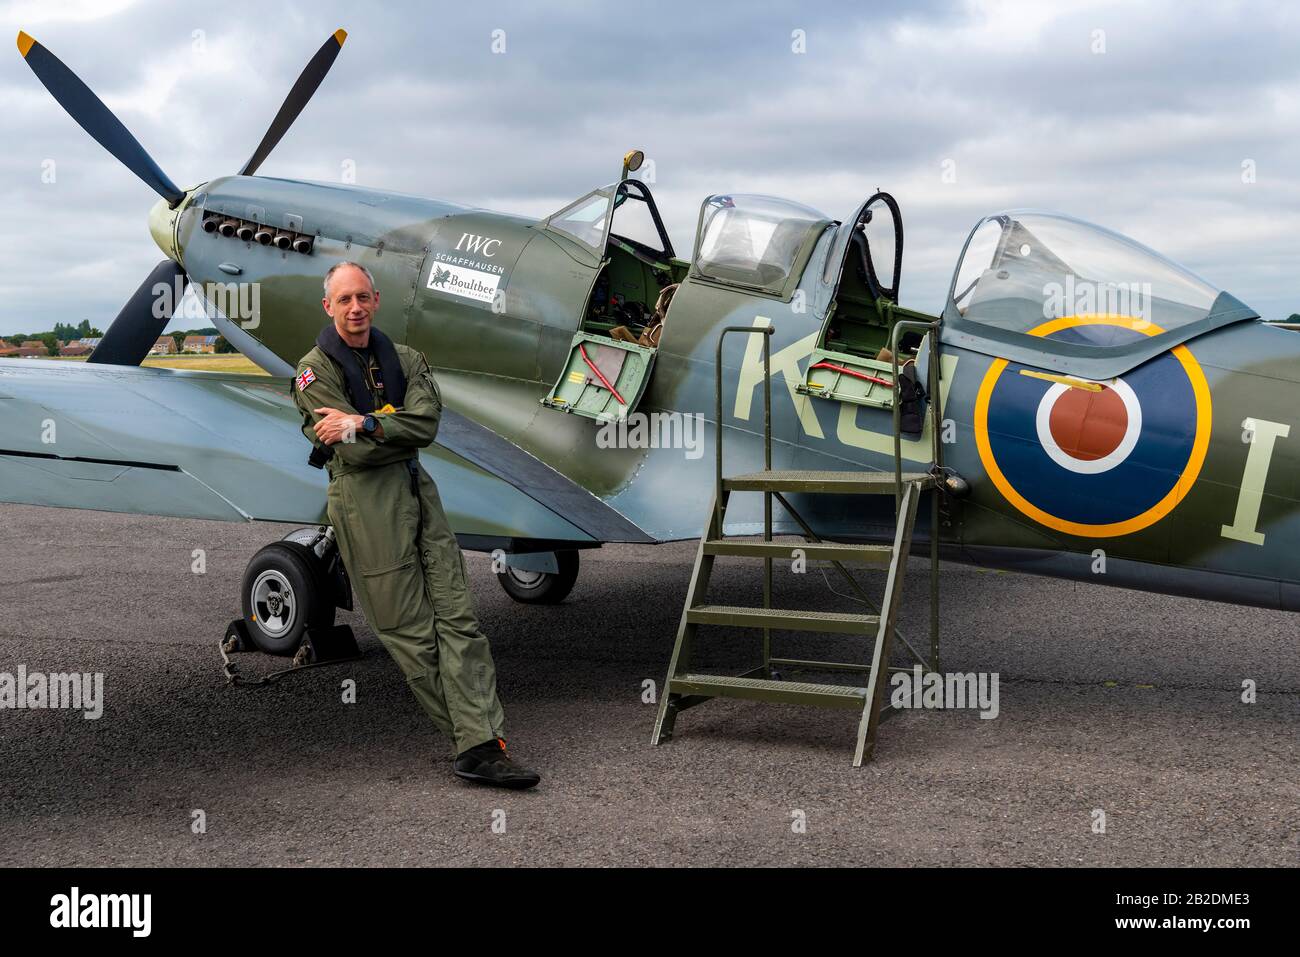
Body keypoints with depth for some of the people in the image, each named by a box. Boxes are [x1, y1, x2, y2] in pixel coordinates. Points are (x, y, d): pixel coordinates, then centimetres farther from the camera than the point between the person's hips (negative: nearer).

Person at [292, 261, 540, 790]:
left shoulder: (404, 359, 15)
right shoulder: (315, 370, 1)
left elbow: (427, 422, -4)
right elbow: (355, 452, -11)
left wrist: (365, 423, -14)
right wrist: (400, 430, -3)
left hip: (417, 489, 5)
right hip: (363, 497, -5)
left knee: (457, 615, -3)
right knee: (409, 629, -3)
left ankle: (479, 745, -5)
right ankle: (475, 738, 4)